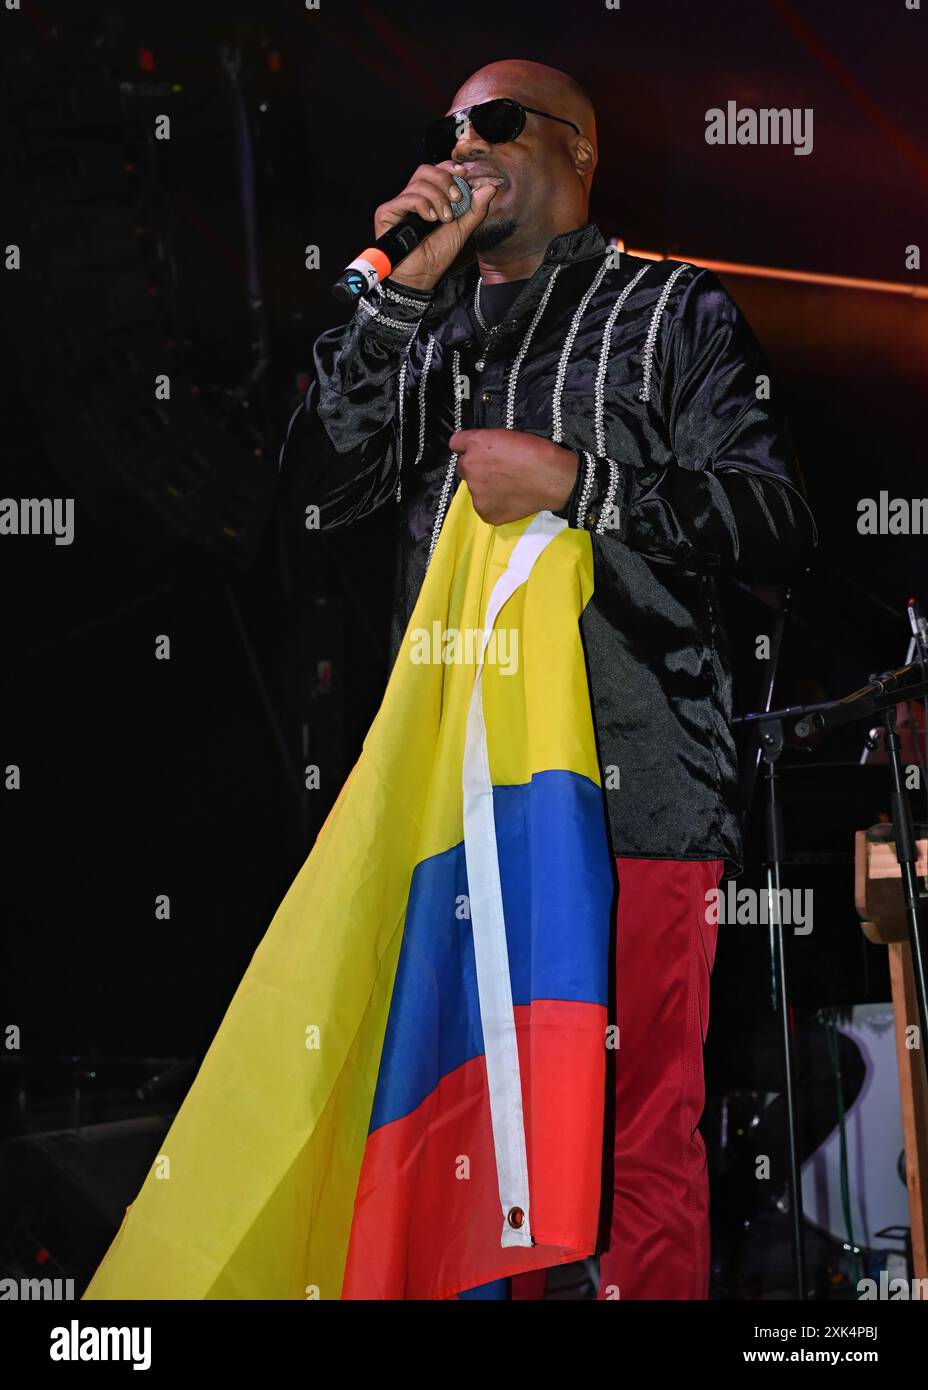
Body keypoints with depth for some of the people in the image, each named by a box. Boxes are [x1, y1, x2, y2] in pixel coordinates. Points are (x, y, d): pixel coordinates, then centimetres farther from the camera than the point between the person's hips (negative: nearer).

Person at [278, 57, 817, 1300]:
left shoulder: (674, 313, 9)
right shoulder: (433, 334, 22)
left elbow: (776, 526, -1)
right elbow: (321, 482, 6)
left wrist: (576, 481, -11)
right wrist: (399, 289, 0)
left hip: (634, 788, -4)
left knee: (645, 1136, -4)